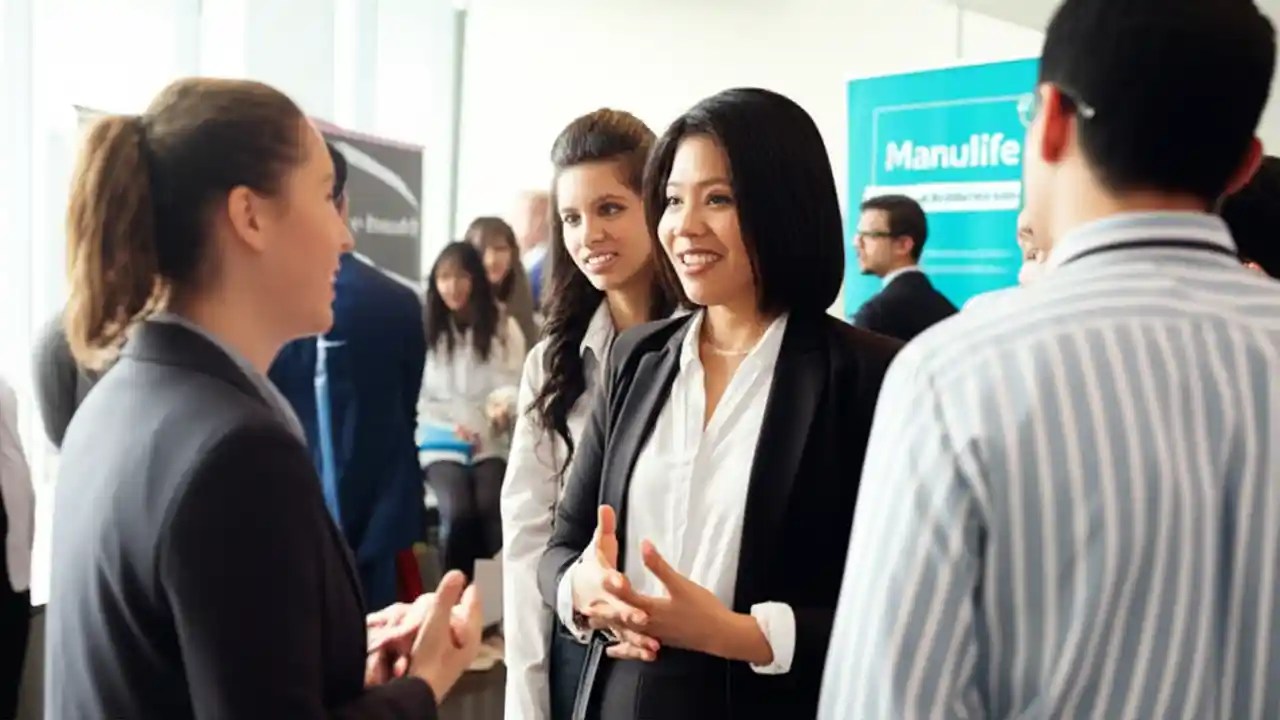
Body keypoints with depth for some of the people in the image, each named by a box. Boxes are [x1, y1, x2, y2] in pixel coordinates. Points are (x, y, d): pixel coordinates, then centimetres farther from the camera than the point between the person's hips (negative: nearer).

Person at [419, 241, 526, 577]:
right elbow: (417, 398, 5)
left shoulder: (504, 328, 7)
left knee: (491, 509, -29)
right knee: (458, 512, -28)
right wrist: (450, 428, -11)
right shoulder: (426, 329, 6)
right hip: (440, 445, 0)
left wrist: (505, 404, -23)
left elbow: (514, 384, 0)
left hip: (490, 444, 0)